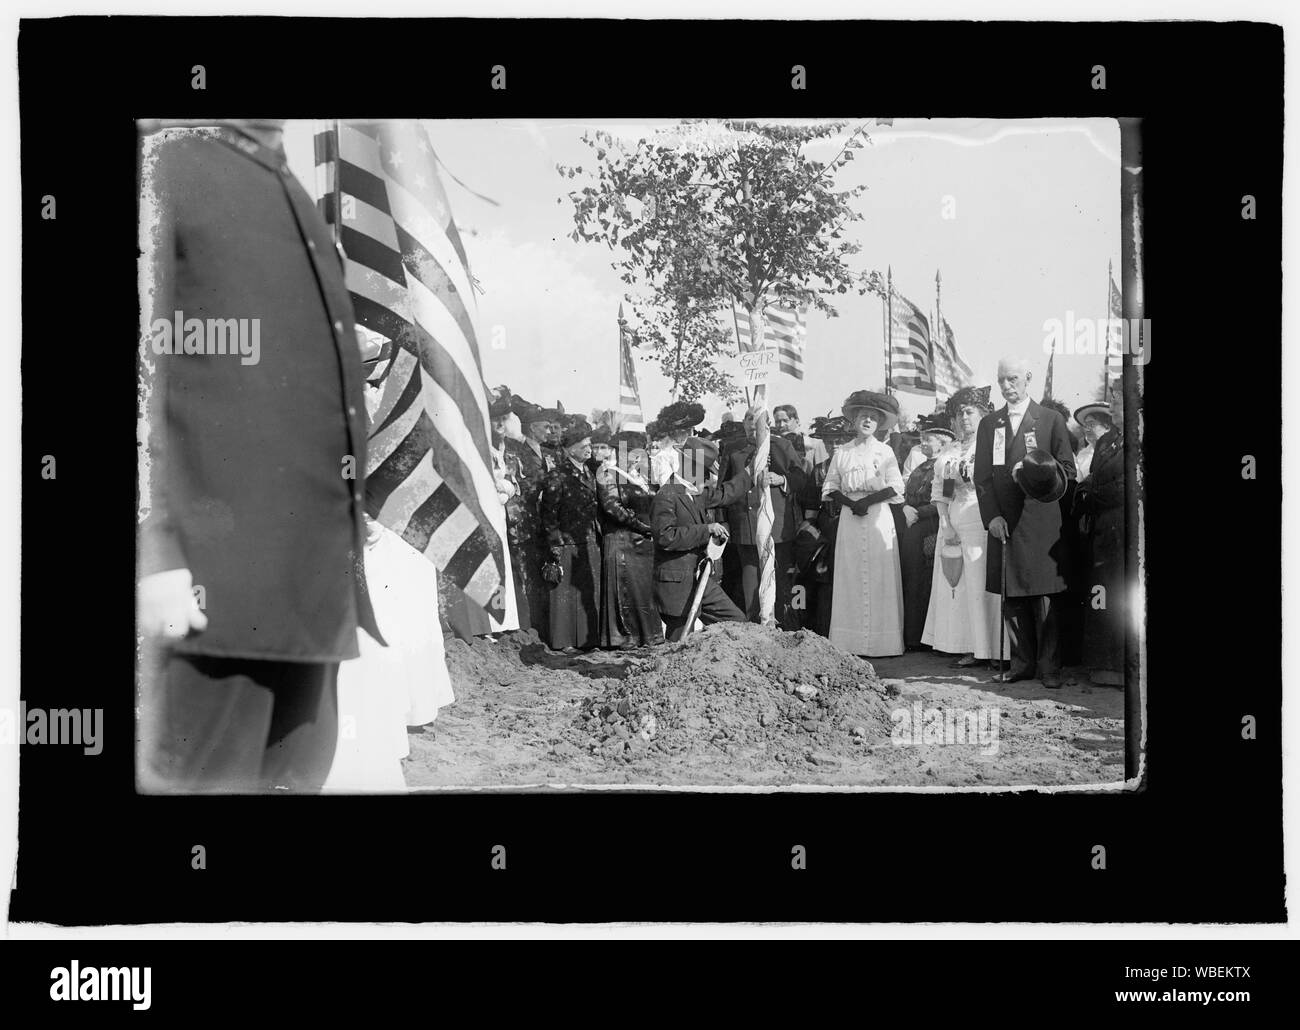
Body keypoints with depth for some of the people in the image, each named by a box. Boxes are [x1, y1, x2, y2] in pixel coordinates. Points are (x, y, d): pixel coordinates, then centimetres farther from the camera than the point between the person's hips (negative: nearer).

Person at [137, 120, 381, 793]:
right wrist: (154, 556, -17)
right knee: (201, 782, -5)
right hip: (215, 573, -7)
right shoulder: (162, 173, 0)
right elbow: (140, 370, -9)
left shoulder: (295, 204, 22)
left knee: (294, 781, 8)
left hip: (311, 580, 7)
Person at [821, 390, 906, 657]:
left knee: (879, 579, -4)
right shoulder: (842, 453, 10)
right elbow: (830, 487, 8)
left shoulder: (884, 451, 5)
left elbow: (895, 487, -1)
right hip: (849, 518, 2)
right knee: (849, 579, -2)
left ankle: (879, 642, -2)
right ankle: (849, 643, 0)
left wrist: (867, 501, -13)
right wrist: (850, 502, -9)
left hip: (878, 517, -2)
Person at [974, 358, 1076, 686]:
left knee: (1044, 599, -3)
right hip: (1003, 523, 3)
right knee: (1013, 600, 5)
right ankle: (1022, 663, 13)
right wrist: (992, 516, -3)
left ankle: (1049, 667, 3)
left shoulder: (1051, 420, 6)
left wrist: (1041, 472, -17)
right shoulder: (988, 424, 14)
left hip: (1041, 521, -3)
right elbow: (982, 476, 10)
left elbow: (1068, 470, 3)